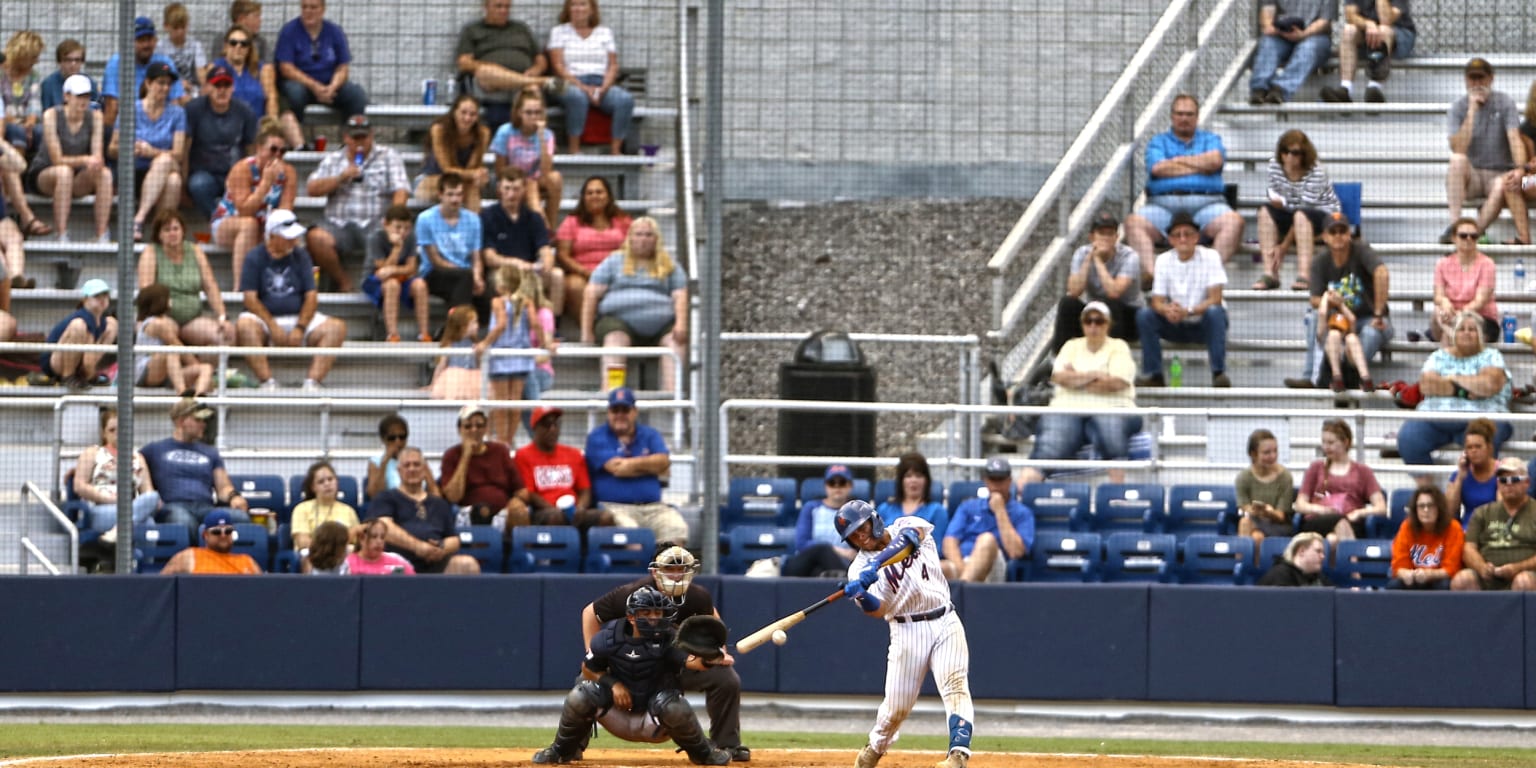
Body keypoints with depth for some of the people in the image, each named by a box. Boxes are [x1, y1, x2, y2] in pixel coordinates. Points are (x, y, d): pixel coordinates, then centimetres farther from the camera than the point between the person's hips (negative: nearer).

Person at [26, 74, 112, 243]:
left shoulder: (94, 117, -4)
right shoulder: (52, 115, -16)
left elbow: (98, 157, -11)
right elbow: (57, 159, -21)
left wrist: (96, 162, -35)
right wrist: (84, 160, -34)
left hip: (77, 179, 4)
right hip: (43, 174, -4)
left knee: (105, 174, -26)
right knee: (64, 172, -38)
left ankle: (102, 236, -32)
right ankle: (62, 237, -41)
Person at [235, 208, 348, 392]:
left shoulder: (300, 256, 9)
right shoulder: (254, 258, 0)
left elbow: (311, 296, 3)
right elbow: (251, 298, -8)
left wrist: (300, 327, -14)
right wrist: (273, 326, -21)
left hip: (299, 317, 3)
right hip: (265, 320, -3)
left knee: (337, 327, -22)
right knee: (244, 326, -37)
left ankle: (312, 380, -32)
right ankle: (267, 381, -39)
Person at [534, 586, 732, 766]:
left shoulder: (669, 640, -19)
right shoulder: (609, 637, -13)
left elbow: (691, 660, -39)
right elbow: (588, 669, 1)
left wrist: (708, 660, -62)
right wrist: (613, 683, -17)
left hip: (656, 722, -1)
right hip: (618, 717, 1)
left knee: (673, 705, -34)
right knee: (579, 696, -22)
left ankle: (701, 752, -2)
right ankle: (563, 749, 5)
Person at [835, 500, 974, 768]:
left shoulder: (906, 526, 1)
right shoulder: (859, 568, 0)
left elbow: (910, 537, -24)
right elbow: (878, 610, -15)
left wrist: (876, 563, -37)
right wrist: (862, 596, -38)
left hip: (944, 623, 0)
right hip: (907, 632, 0)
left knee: (954, 686, -19)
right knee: (897, 705, 3)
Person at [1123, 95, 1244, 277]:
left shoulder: (1210, 139, 22)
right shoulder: (1158, 142, 21)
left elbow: (1215, 161, -1)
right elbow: (1158, 169, 0)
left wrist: (1178, 160, 6)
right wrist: (1200, 166, 4)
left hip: (1205, 201, 0)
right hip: (1164, 203, 0)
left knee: (1234, 221, -32)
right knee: (1133, 222, -30)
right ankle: (1149, 271, -45)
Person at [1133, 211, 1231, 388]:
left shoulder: (1210, 257, -10)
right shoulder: (1164, 260, -1)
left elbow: (1215, 299, -18)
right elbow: (1157, 301, -7)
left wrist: (1188, 311, -36)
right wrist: (1168, 310, -32)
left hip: (1203, 324, -3)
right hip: (1175, 326, 3)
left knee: (1215, 312, -35)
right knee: (1144, 314, -22)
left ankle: (1219, 372, -32)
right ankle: (1153, 374, -16)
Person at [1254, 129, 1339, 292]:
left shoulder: (1316, 172, -20)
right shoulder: (1275, 167, -4)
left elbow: (1306, 207, -23)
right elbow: (1275, 200, -1)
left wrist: (1284, 246, -26)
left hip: (1324, 216, -5)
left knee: (1300, 215, -37)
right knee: (1265, 210, -23)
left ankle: (1304, 276, -46)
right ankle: (1269, 274, -32)